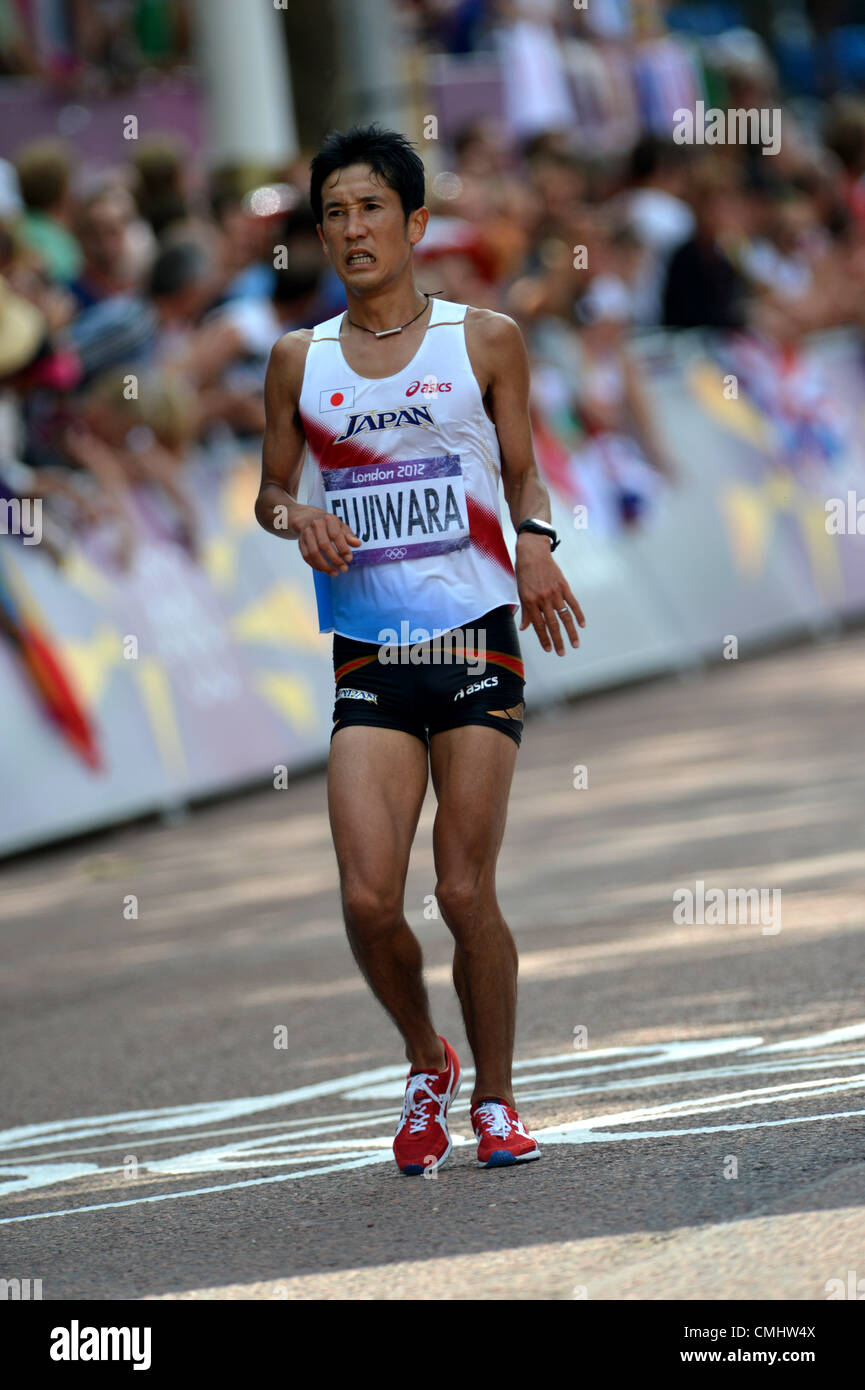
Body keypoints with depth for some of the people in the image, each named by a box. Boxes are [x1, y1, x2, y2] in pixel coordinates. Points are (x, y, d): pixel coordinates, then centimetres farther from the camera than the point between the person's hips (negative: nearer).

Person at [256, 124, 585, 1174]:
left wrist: (536, 545, -8)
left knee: (465, 892, -5)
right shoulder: (299, 360, 9)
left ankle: (494, 1097, 13)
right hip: (370, 655, 2)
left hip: (477, 642, -2)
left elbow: (523, 471, 12)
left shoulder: (485, 340, 5)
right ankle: (425, 1064, 17)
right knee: (368, 899, -10)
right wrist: (297, 516, -5)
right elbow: (270, 491, 17)